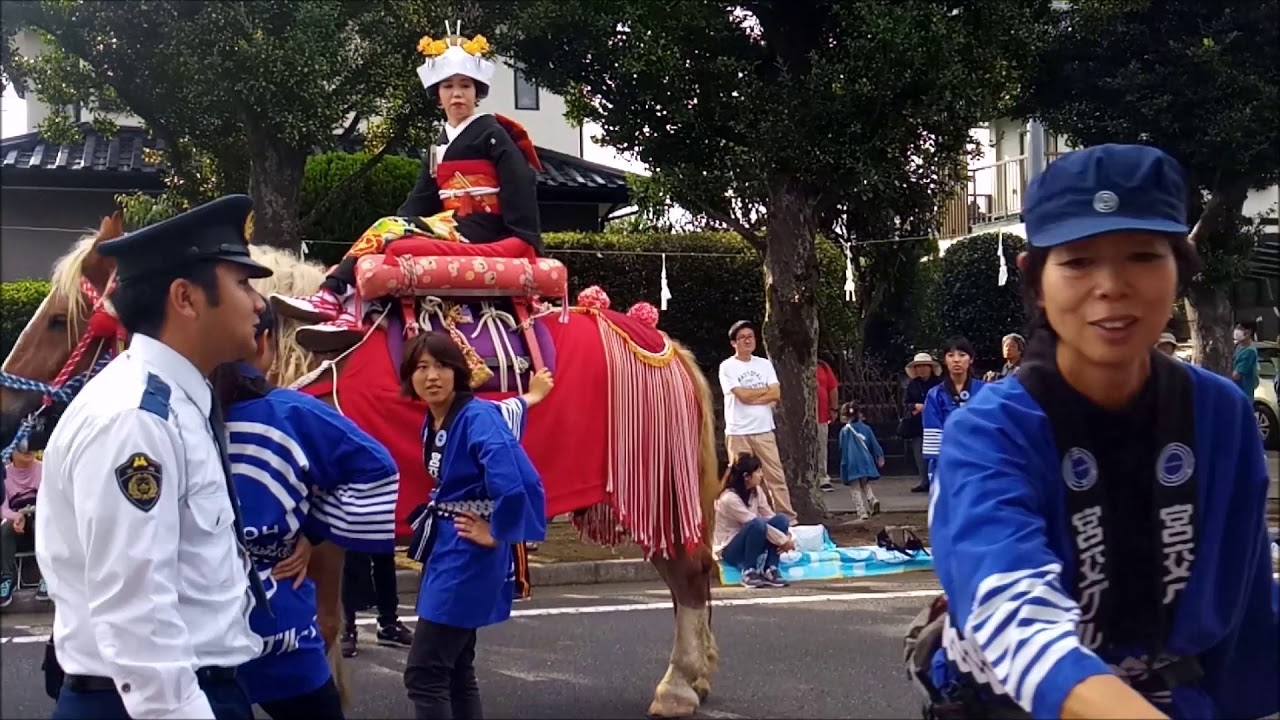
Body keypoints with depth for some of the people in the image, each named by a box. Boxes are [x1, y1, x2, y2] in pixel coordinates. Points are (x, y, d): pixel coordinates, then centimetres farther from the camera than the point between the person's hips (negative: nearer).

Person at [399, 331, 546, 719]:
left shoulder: (477, 417, -19)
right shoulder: (431, 423, 8)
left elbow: (518, 481, -33)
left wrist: (497, 534, -21)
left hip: (467, 556, -9)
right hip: (446, 553, 9)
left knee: (424, 674, -7)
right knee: (456, 671, 16)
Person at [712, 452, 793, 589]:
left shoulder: (756, 490, -2)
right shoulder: (729, 498, -26)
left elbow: (769, 516, -5)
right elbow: (756, 523, -28)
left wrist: (787, 536, -22)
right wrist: (783, 540, -26)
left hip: (751, 543, 7)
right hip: (729, 549, -7)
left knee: (781, 519, -15)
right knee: (757, 525, -35)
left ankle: (769, 570, -14)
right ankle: (749, 572, -19)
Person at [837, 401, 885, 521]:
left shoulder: (844, 431, -5)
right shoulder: (866, 428, 4)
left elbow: (843, 449, 0)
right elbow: (874, 445, 8)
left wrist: (844, 466, 9)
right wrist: (880, 457, 20)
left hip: (852, 464, -4)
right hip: (866, 462, 4)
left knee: (856, 490, 3)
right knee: (865, 485, 22)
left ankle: (862, 513, -4)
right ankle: (873, 500, -3)